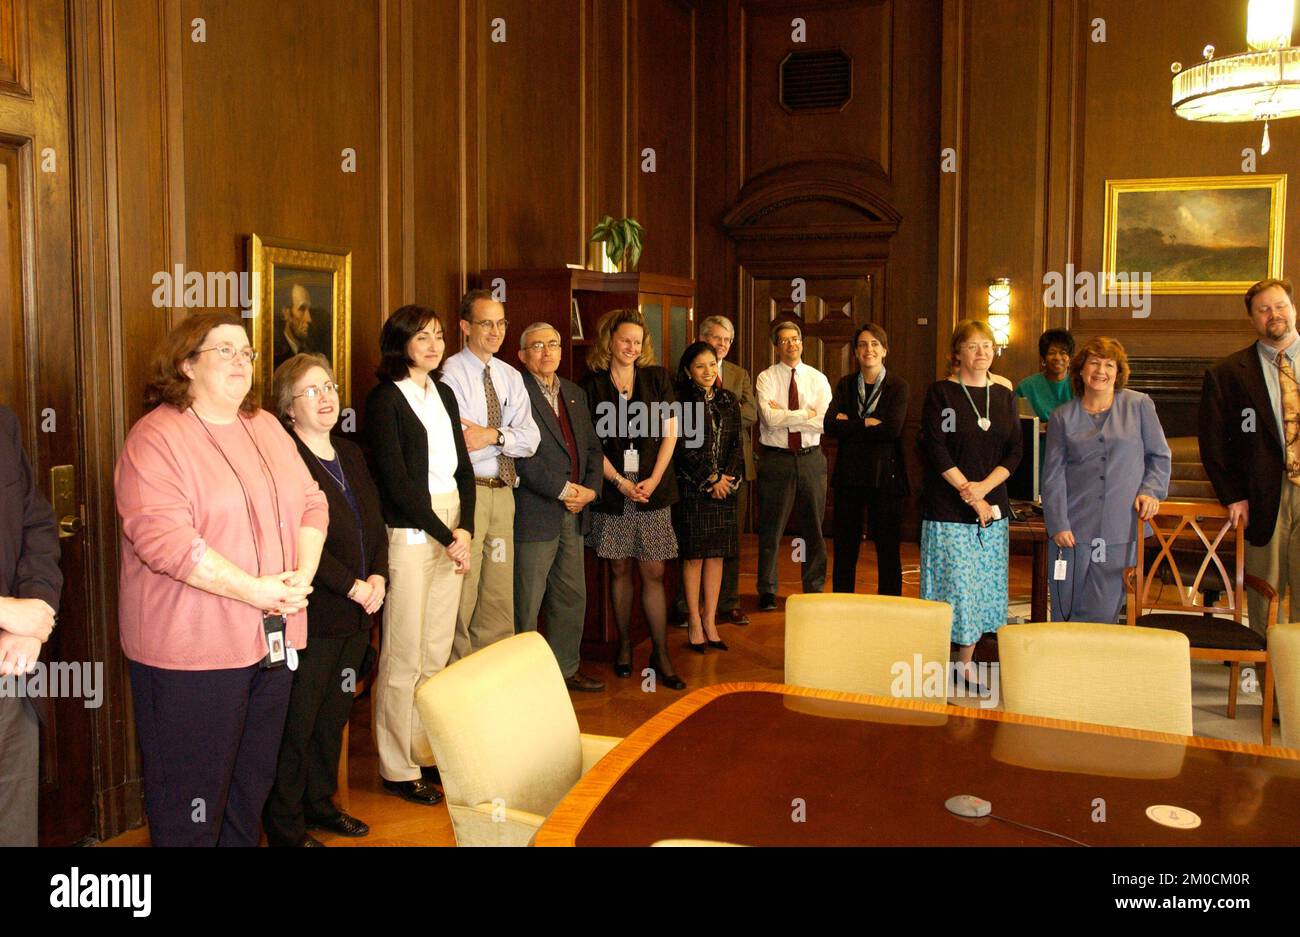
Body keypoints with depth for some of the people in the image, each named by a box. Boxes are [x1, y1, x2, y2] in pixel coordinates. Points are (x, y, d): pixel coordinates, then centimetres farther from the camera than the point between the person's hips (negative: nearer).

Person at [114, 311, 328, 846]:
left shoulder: (266, 427, 12)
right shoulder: (157, 437, -11)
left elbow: (311, 502, 10)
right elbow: (163, 538, -21)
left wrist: (302, 577, -7)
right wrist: (257, 590, -21)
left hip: (274, 641, 7)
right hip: (191, 647, -7)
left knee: (254, 782, 19)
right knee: (192, 799, 4)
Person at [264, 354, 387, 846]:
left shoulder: (350, 454, 14)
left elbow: (375, 523, 15)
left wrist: (378, 576, -1)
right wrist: (352, 585, -16)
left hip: (355, 615, 8)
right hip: (310, 616, -8)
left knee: (334, 715, 17)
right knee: (297, 723, 3)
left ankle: (319, 803, 33)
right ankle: (285, 825, 18)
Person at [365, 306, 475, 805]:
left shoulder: (443, 394, 14)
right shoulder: (384, 399, -6)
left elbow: (463, 469, 13)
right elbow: (398, 481, -12)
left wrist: (464, 529, -1)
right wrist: (446, 537, -10)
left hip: (453, 530, 7)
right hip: (410, 533, -7)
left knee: (438, 651, 11)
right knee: (404, 655, -1)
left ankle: (429, 753, 22)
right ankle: (398, 769, 10)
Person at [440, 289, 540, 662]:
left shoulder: (510, 376, 13)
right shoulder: (450, 374, -7)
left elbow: (530, 438, 1)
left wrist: (493, 435, -15)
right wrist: (506, 437, -13)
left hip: (503, 491, 7)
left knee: (500, 593, 13)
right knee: (461, 593, -1)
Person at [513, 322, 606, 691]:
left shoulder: (575, 394, 16)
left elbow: (592, 447, 16)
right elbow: (521, 454, -17)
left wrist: (589, 489, -1)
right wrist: (563, 490, -16)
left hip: (573, 513, 8)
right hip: (534, 513, -8)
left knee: (572, 598, 15)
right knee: (526, 603, 0)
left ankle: (564, 668, 28)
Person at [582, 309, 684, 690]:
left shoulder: (657, 378, 6)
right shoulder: (592, 384, 2)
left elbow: (670, 434, 4)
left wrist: (653, 479, -7)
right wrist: (619, 481, -10)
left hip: (652, 490, 0)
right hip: (611, 489, 0)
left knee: (653, 572, 0)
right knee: (619, 569, 8)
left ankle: (661, 654, 6)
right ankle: (624, 646, 21)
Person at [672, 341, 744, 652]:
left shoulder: (728, 401, 11)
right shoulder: (680, 401, -5)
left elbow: (736, 443, 8)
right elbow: (683, 448, -9)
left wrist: (727, 477, -7)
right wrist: (711, 478, -10)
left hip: (724, 486, 4)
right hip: (691, 487, -4)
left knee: (716, 556, 6)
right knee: (694, 556, 0)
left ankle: (710, 622, 14)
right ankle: (695, 623, 8)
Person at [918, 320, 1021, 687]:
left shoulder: (1004, 396, 11)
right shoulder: (940, 393, -2)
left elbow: (1014, 452, 5)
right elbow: (935, 449, -10)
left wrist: (983, 487, -11)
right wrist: (969, 494, -13)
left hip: (993, 508, 5)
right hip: (947, 510, -4)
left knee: (983, 586, 8)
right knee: (951, 585, -4)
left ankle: (967, 663, 20)